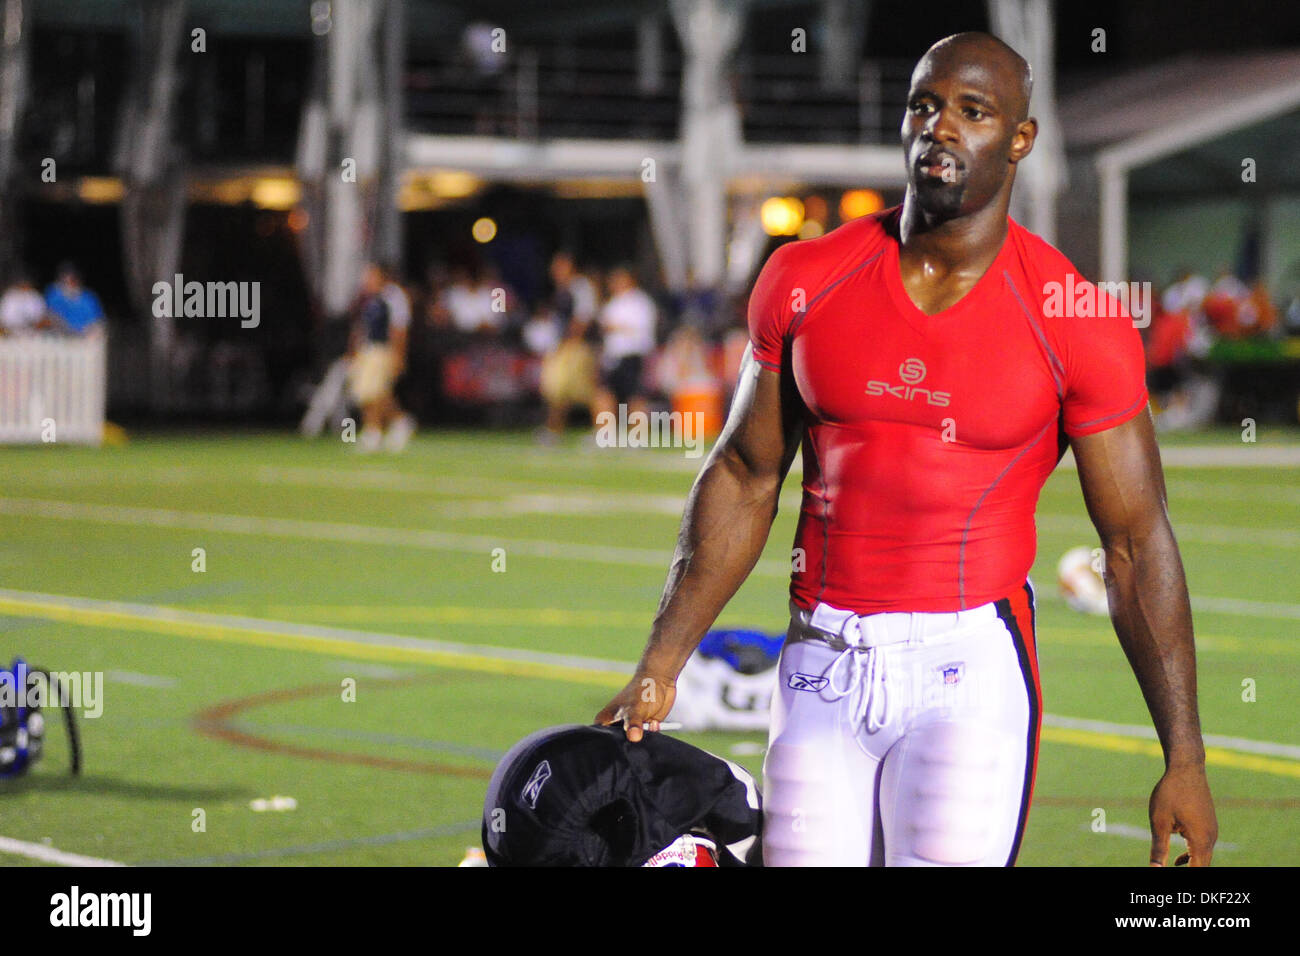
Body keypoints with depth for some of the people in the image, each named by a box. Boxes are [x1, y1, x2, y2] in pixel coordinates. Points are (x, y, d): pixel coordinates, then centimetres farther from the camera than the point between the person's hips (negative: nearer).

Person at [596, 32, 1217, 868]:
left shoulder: (1075, 324, -5)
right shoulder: (807, 281, 4)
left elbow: (1138, 542, -1)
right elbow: (745, 479, 12)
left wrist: (1186, 757, -2)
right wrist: (661, 663, 7)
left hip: (969, 669, -3)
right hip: (822, 665, 3)